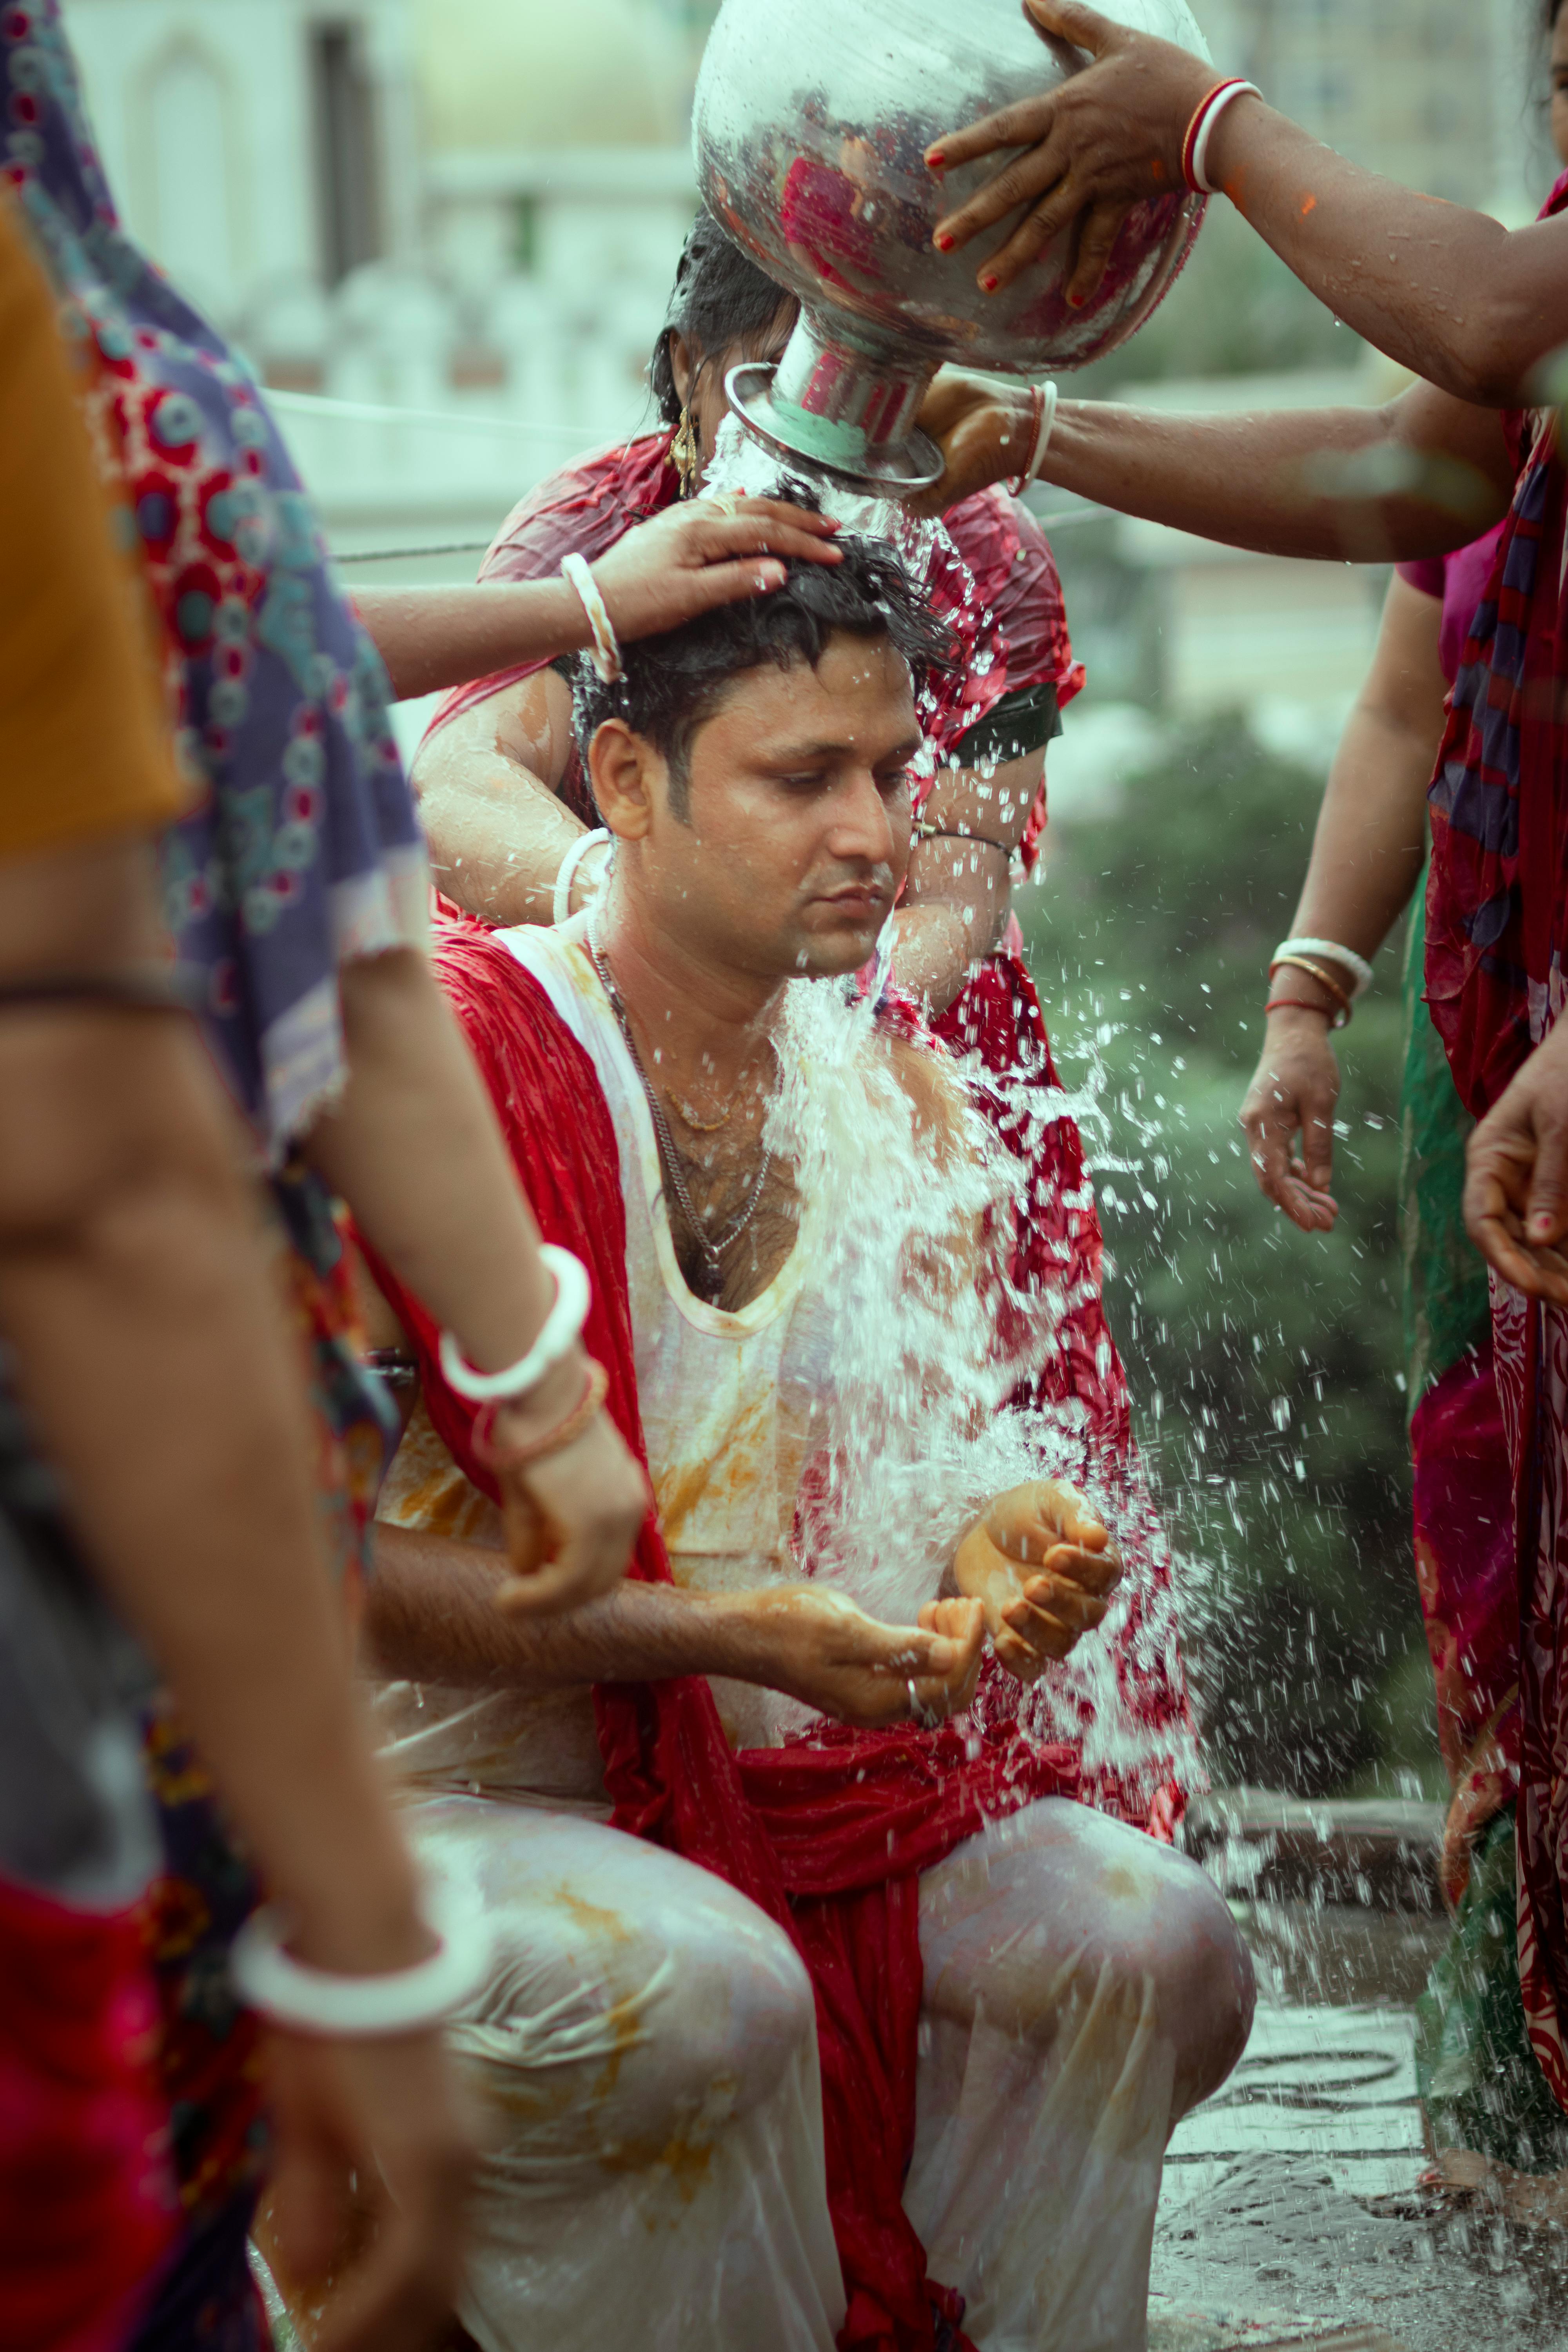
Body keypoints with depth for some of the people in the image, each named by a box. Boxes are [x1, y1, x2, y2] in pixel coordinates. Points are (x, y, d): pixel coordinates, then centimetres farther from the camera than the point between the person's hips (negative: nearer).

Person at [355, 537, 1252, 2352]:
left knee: (1152, 1942, -15)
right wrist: (724, 1631, -25)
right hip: (442, 1797, -6)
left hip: (808, 1791, 6)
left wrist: (998, 1548, -13)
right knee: (709, 1990, -34)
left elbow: (953, 1458, 13)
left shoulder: (906, 1095, 6)